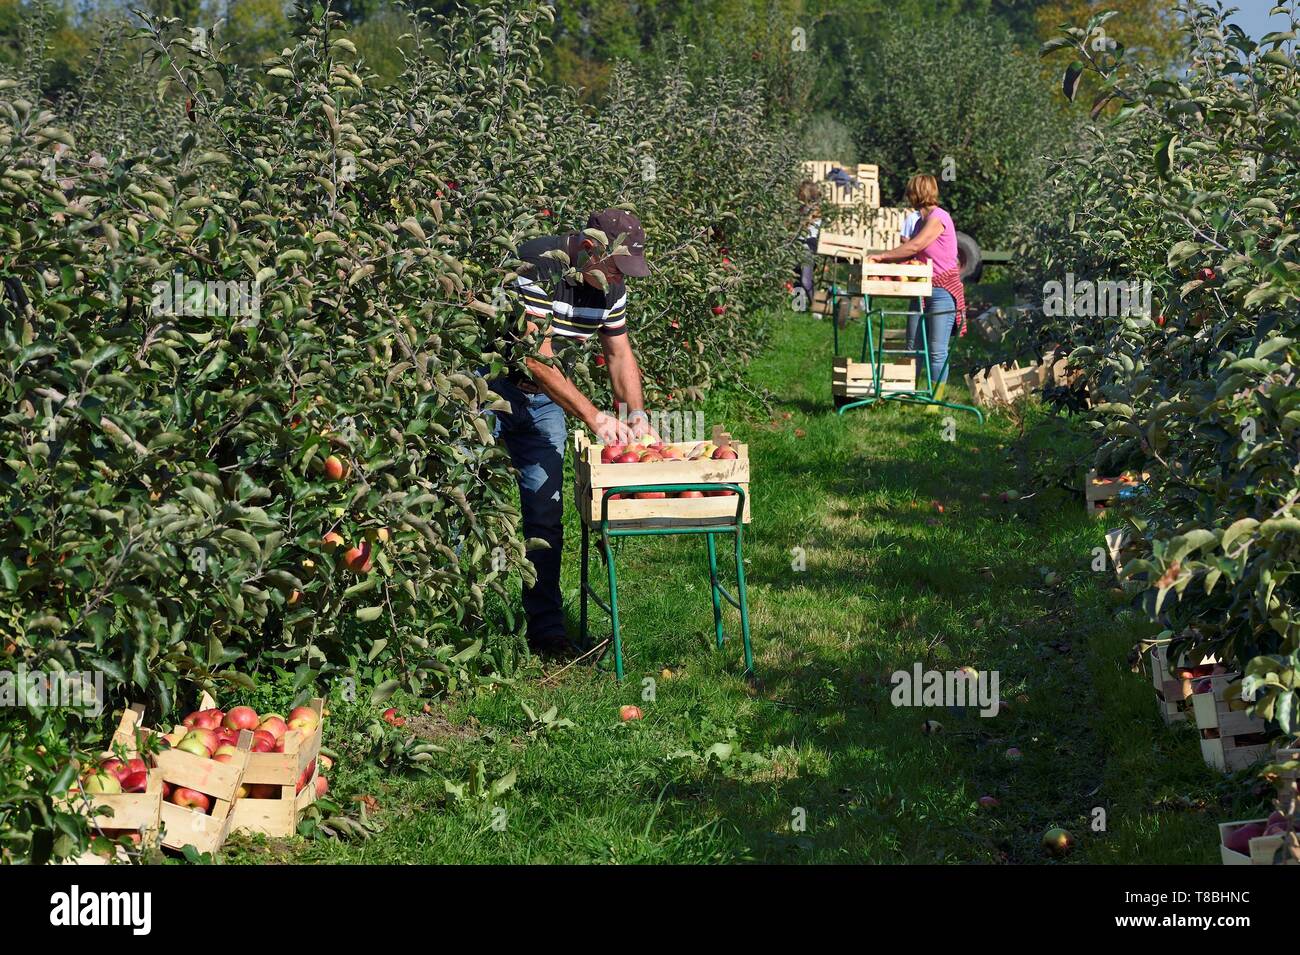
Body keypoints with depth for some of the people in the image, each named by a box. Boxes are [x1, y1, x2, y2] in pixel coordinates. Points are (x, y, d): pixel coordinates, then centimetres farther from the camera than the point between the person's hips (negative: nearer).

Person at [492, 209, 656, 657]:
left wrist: (636, 414, -2)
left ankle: (547, 630, 7)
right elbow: (536, 357, -29)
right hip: (488, 388, -6)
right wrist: (592, 415, -30)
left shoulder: (609, 284, -1)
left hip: (543, 399, 6)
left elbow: (619, 351, 12)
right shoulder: (535, 267, -25)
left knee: (546, 513, 2)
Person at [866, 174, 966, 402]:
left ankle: (936, 400, 1)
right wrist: (883, 260, 3)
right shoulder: (922, 220, 16)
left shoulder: (938, 217, -12)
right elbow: (910, 253, 13)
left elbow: (913, 247, -17)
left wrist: (882, 256, -11)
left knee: (937, 351, -5)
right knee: (912, 347, 8)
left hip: (943, 290, -9)